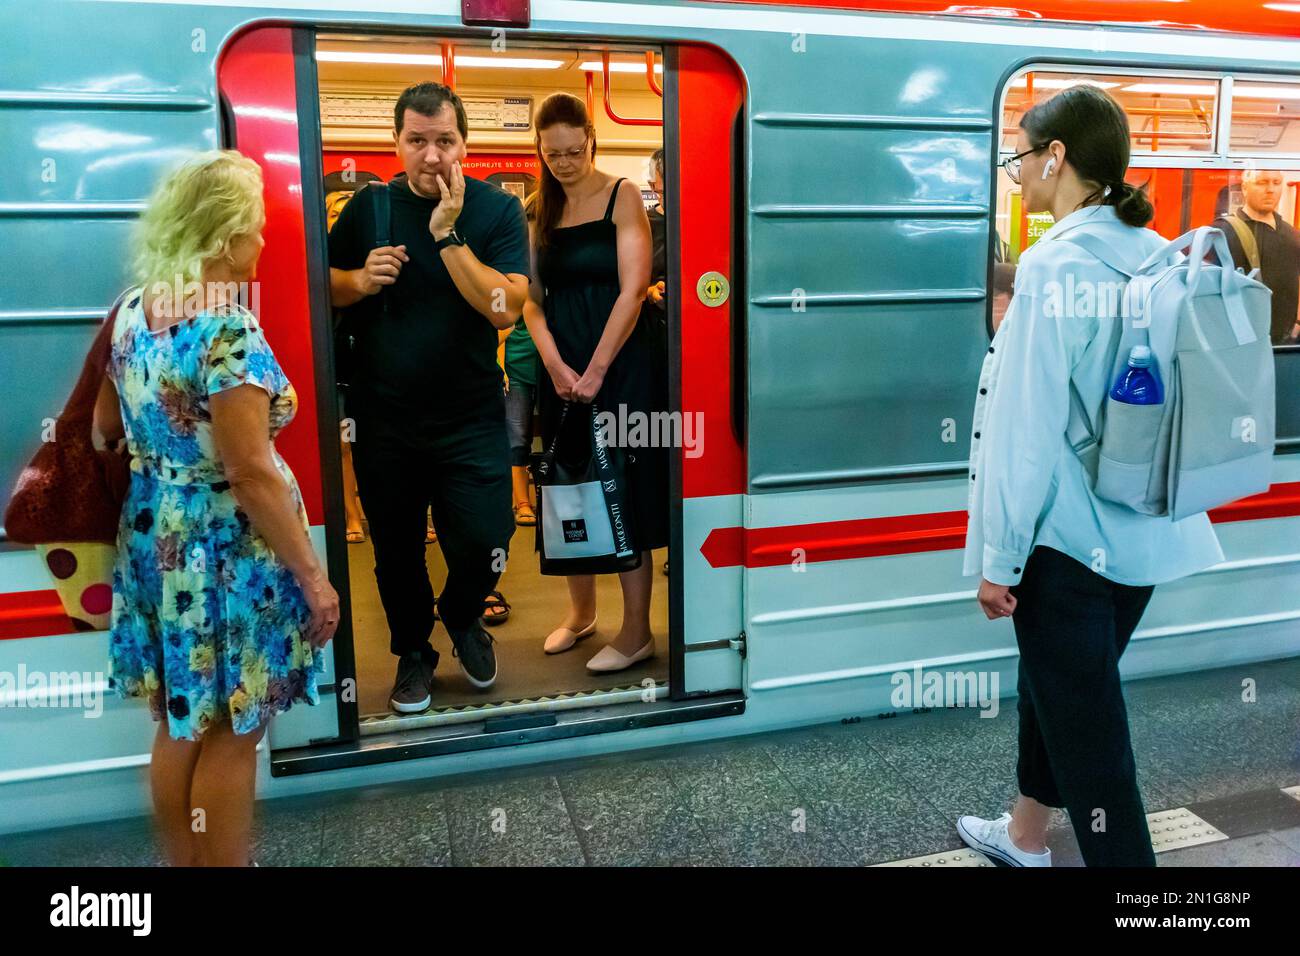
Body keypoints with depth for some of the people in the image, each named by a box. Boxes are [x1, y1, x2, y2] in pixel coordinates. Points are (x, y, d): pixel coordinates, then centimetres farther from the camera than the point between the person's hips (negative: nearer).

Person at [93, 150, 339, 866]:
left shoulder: (132, 311, 3)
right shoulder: (228, 331, -22)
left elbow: (106, 427, 15)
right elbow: (252, 476, -23)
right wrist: (313, 577, -17)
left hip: (154, 535, 8)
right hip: (226, 549, -8)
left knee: (181, 724, 21)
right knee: (230, 736, 8)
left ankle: (182, 864, 37)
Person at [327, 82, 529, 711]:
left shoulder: (498, 210, -5)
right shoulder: (369, 205, 2)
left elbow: (505, 308, -18)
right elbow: (325, 285, 11)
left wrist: (447, 233, -23)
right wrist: (360, 280, -10)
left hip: (470, 419, -2)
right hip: (382, 418, 2)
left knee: (483, 547, -4)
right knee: (396, 551, 13)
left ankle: (461, 616, 31)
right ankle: (413, 651, 39)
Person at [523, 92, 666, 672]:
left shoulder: (621, 195, -3)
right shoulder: (538, 210, 11)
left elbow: (632, 289, -11)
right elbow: (532, 299, 5)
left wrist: (596, 371, -15)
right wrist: (556, 367, -10)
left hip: (619, 362, -5)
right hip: (561, 366, 5)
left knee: (623, 487, -3)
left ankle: (637, 631, 6)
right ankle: (581, 610, 27)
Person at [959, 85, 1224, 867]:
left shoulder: (1055, 264, -18)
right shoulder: (1159, 257, 5)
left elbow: (1030, 426, -20)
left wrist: (999, 555, -13)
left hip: (1069, 535, -9)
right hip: (1145, 531, 9)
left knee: (1085, 721, 4)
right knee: (1059, 685, 25)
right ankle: (1026, 837, 45)